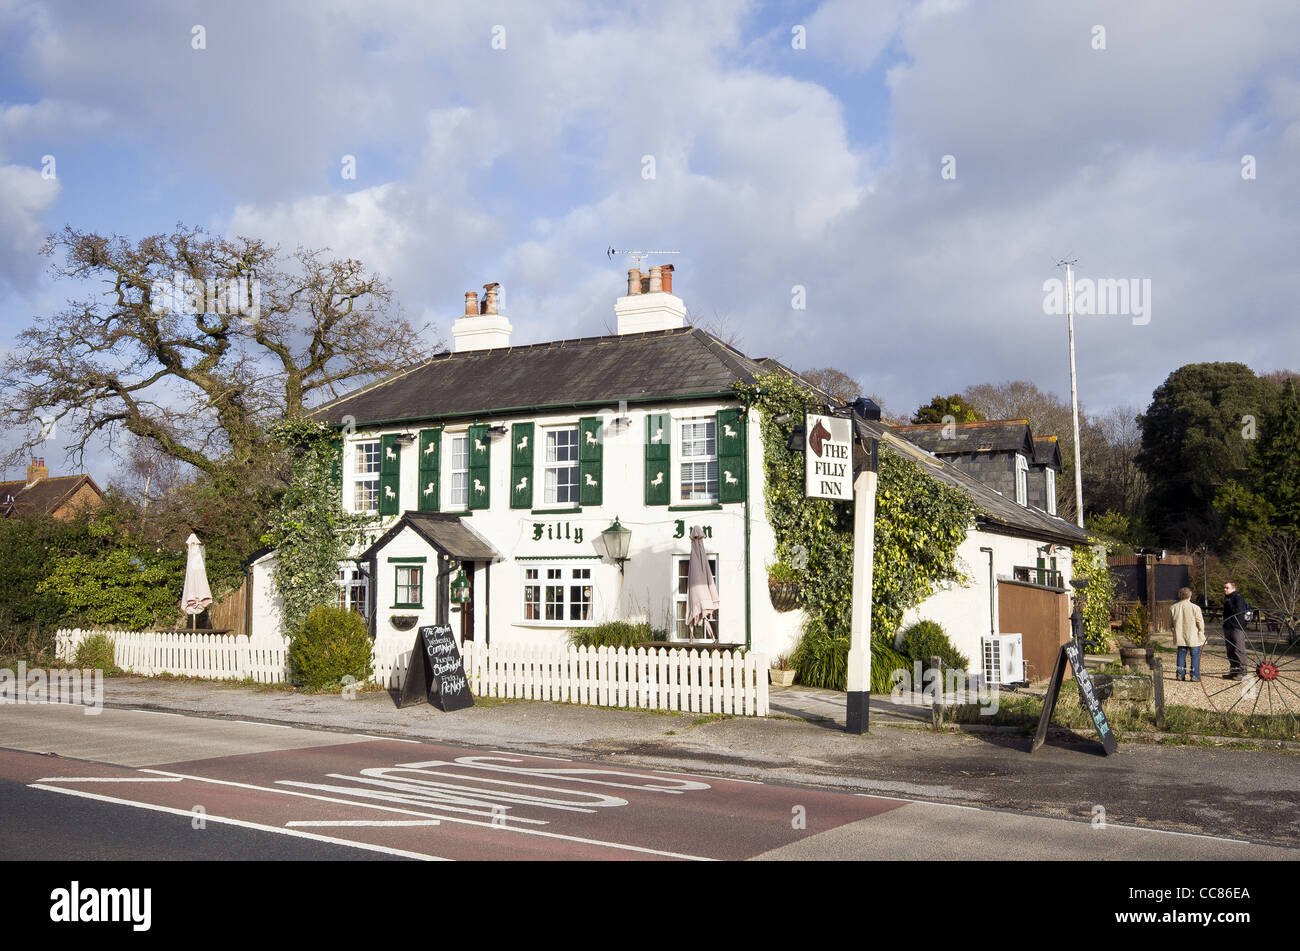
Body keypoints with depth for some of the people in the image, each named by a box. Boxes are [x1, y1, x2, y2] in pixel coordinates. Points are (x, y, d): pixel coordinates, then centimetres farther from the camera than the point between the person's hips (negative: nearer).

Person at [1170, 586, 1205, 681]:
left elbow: (1172, 622, 7)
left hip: (1180, 637, 4)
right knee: (1195, 655, 5)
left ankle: (1180, 674, 13)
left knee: (1181, 655, 13)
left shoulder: (1174, 607, -1)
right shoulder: (1195, 607, -12)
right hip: (1193, 637, -4)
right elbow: (1200, 622, -7)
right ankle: (1195, 675, 4)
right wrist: (1201, 633, 6)